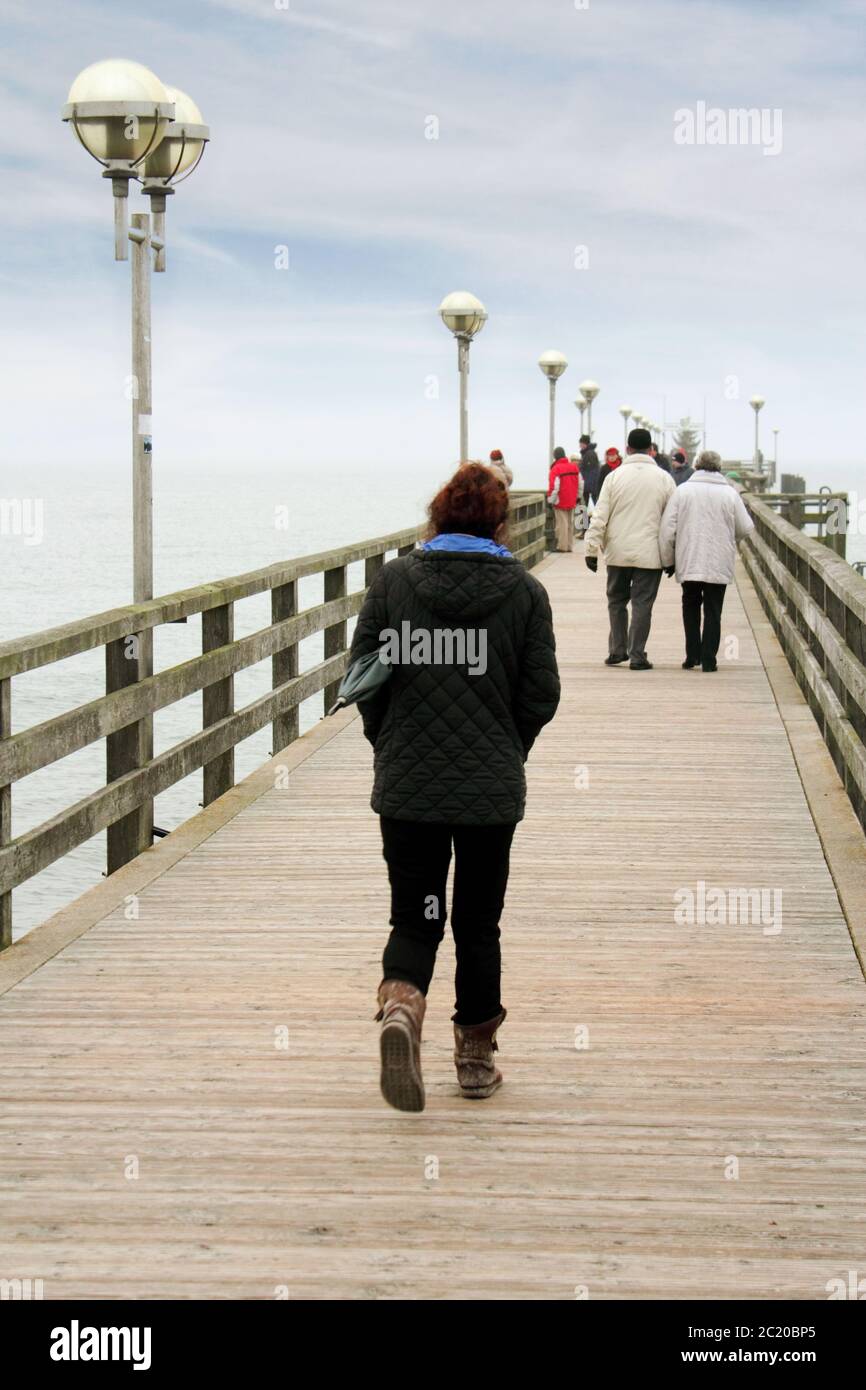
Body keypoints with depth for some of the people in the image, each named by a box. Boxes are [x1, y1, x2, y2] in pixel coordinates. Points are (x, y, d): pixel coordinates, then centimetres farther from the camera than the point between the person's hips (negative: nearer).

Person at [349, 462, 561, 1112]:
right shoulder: (525, 591, -2)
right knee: (478, 922, 14)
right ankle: (476, 1056, 21)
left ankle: (402, 1001, -21)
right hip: (492, 790, 0)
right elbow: (541, 696, -1)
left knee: (414, 918, 9)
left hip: (406, 784, 0)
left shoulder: (393, 580, -2)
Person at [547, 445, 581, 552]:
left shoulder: (556, 469, -15)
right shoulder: (574, 467, 5)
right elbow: (579, 483, 11)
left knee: (562, 524, -4)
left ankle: (562, 546, -5)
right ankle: (569, 546, 15)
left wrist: (551, 500, -10)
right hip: (572, 502, 6)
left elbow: (554, 487, -17)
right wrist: (578, 496, 21)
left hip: (560, 502, -6)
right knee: (570, 523, 12)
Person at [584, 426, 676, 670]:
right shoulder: (664, 478, 0)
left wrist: (592, 549, -2)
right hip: (650, 554, -1)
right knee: (642, 604, 3)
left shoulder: (615, 476, -3)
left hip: (618, 553, 1)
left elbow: (600, 516, -5)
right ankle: (637, 656, 1)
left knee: (617, 600, 16)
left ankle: (617, 651, 16)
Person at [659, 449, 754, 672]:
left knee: (691, 606, 17)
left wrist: (667, 559, 6)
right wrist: (732, 541, 23)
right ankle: (708, 659, 4)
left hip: (689, 563, 1)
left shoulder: (682, 491, -2)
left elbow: (667, 529, -4)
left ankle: (692, 656, 11)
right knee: (713, 611, 7)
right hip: (720, 564, -1)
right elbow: (745, 528, 1)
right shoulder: (730, 494, -3)